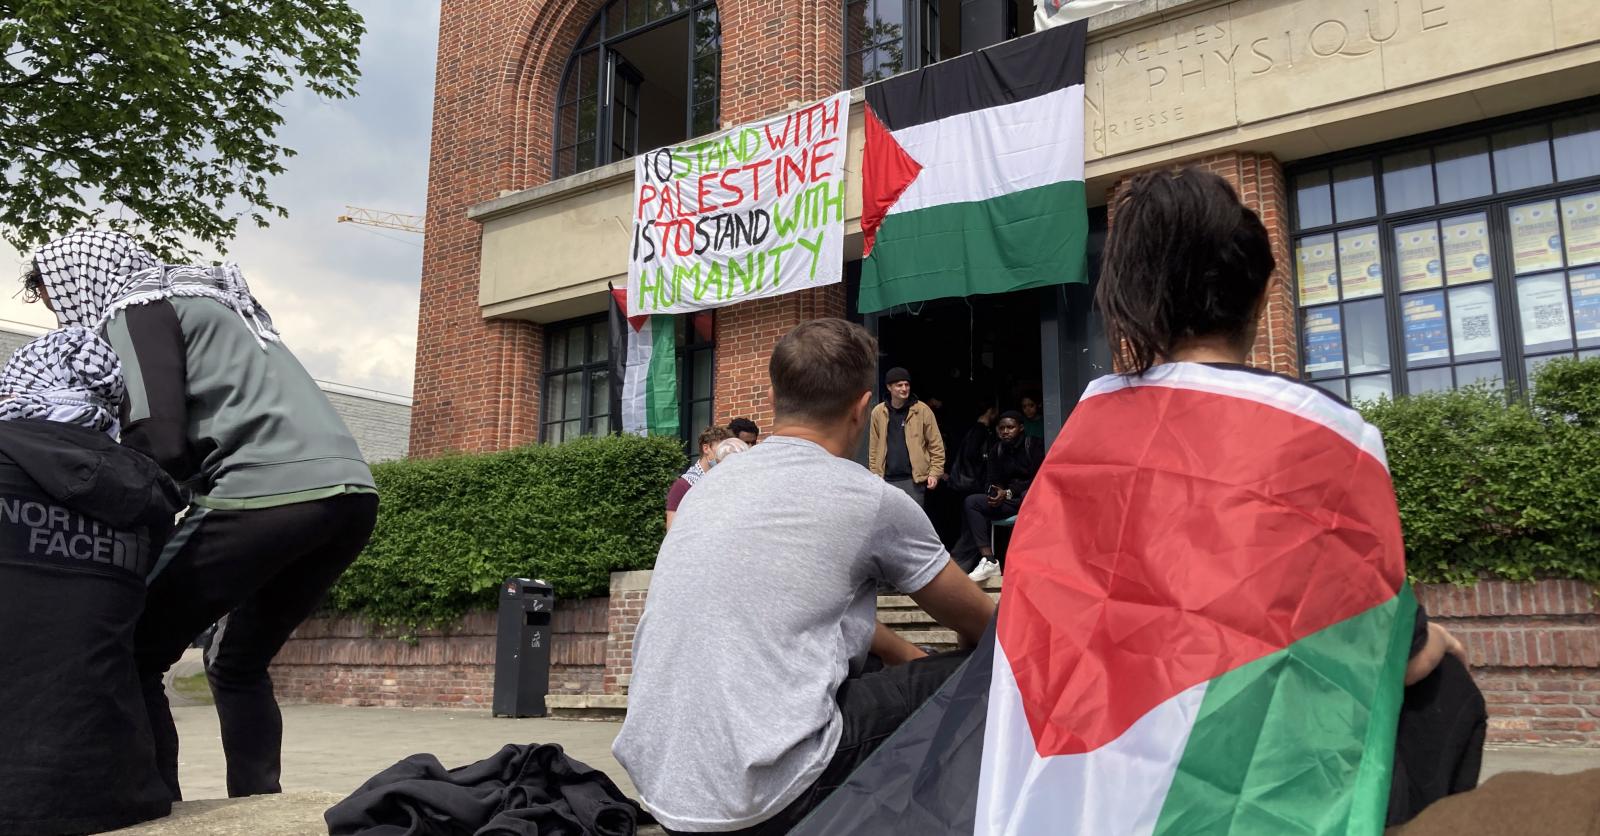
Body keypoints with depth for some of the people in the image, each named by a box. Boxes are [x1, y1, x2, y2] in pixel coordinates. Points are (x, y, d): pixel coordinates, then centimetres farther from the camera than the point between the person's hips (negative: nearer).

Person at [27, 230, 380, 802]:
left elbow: (157, 444, -6)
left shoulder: (133, 310, 6)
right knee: (238, 665, 23)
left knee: (132, 657, 5)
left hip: (270, 496, -8)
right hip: (350, 491, 8)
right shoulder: (210, 299, 32)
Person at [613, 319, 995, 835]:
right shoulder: (869, 499, -6)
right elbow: (982, 623, 12)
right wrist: (952, 664, 34)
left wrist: (911, 659, 34)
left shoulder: (712, 484, 12)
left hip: (658, 781, 8)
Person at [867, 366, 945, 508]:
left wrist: (935, 473, -6)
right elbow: (874, 447, 9)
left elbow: (936, 445, 1)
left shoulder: (922, 410, -2)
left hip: (913, 479, -2)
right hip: (887, 480, 2)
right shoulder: (878, 412, 4)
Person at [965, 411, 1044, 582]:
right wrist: (994, 492, -15)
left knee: (1029, 495, -41)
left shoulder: (1034, 445, -5)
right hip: (1007, 500, 6)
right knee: (970, 502, -14)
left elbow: (1037, 478, -13)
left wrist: (1009, 492, -20)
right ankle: (988, 560, -27)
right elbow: (990, 480, 9)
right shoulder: (996, 450, 11)